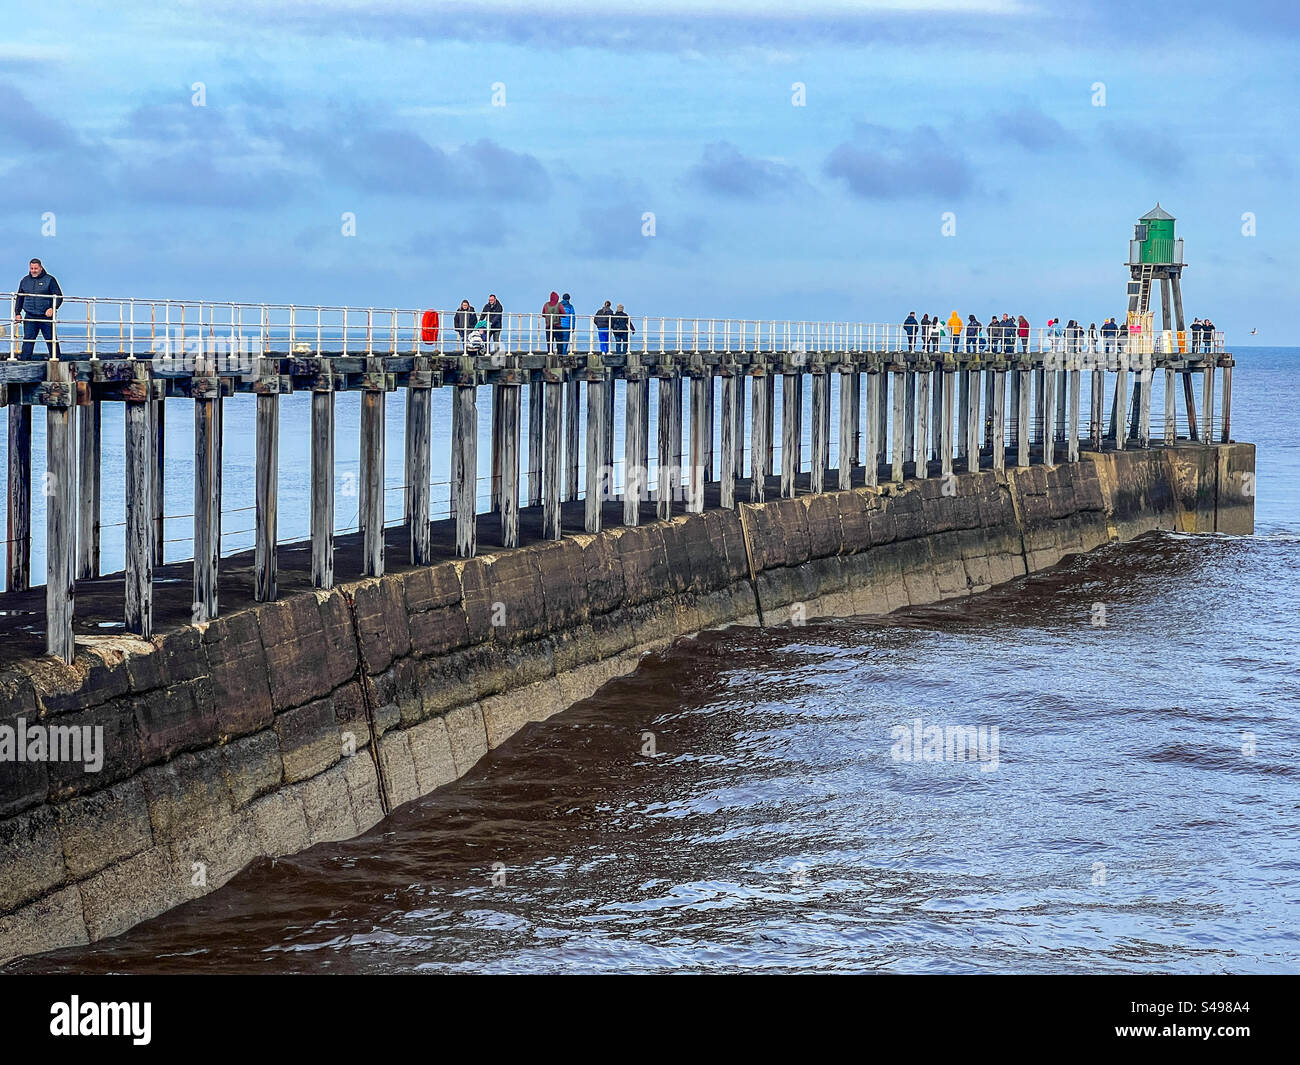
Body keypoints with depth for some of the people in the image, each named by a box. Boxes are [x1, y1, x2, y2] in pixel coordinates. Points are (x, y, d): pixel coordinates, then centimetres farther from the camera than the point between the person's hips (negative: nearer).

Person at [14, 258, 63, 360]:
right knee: (28, 339, -3)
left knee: (51, 339, 2)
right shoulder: (25, 281, 12)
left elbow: (59, 297, -1)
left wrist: (52, 308, -16)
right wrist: (17, 313, 11)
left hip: (46, 316, -3)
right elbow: (19, 298, 20)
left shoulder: (49, 280, 0)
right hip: (30, 317, 3)